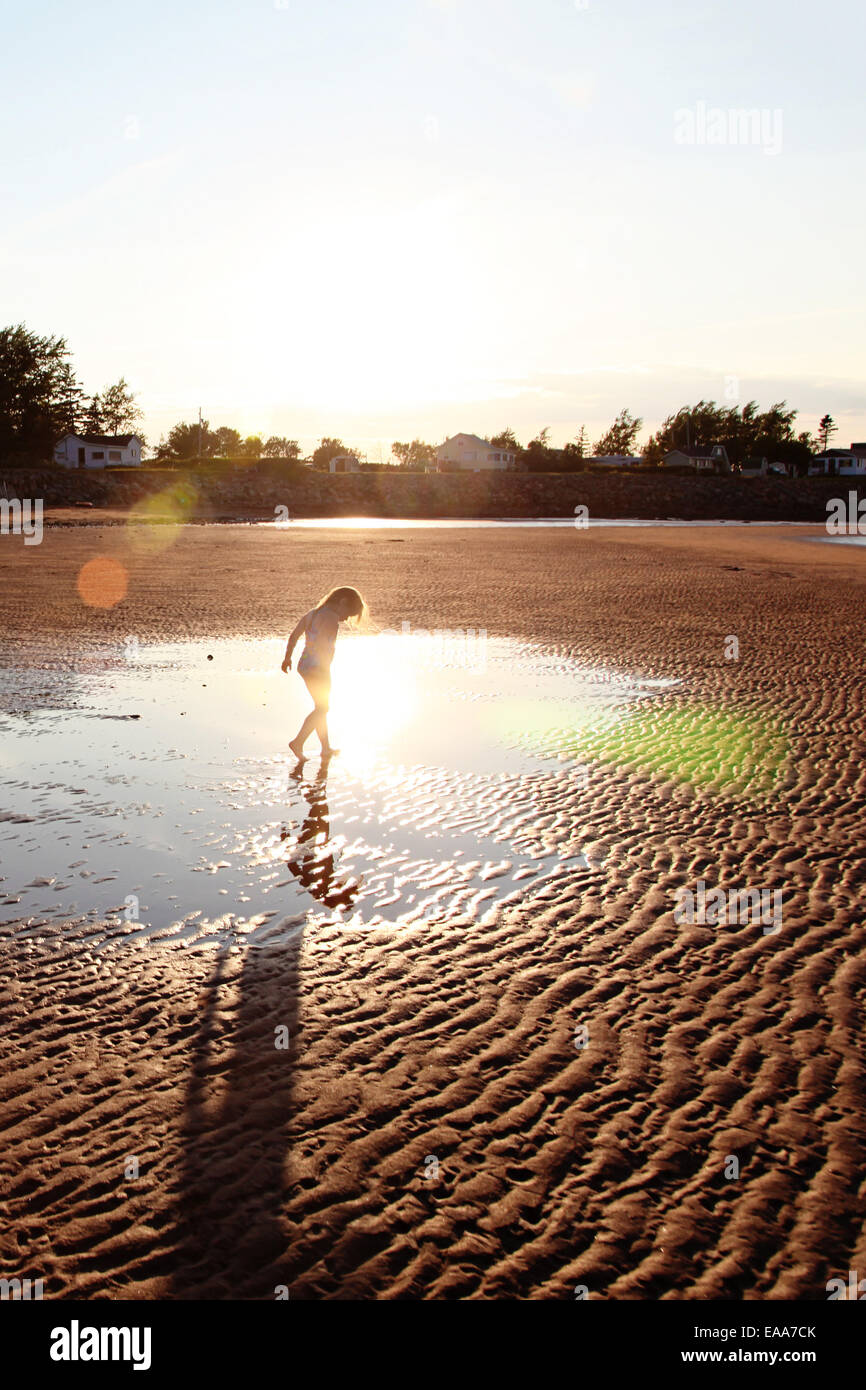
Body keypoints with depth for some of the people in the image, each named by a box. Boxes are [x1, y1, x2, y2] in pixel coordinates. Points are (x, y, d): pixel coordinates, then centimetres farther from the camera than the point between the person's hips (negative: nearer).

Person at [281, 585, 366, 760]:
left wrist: (287, 657, 22)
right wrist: (326, 668, -23)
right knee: (322, 708, 2)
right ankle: (298, 742, -4)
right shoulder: (330, 617, -14)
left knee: (321, 707, 17)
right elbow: (321, 642, -25)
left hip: (304, 665, 9)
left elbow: (294, 636, 15)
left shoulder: (312, 613, 14)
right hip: (318, 668, -9)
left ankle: (326, 748, 25)